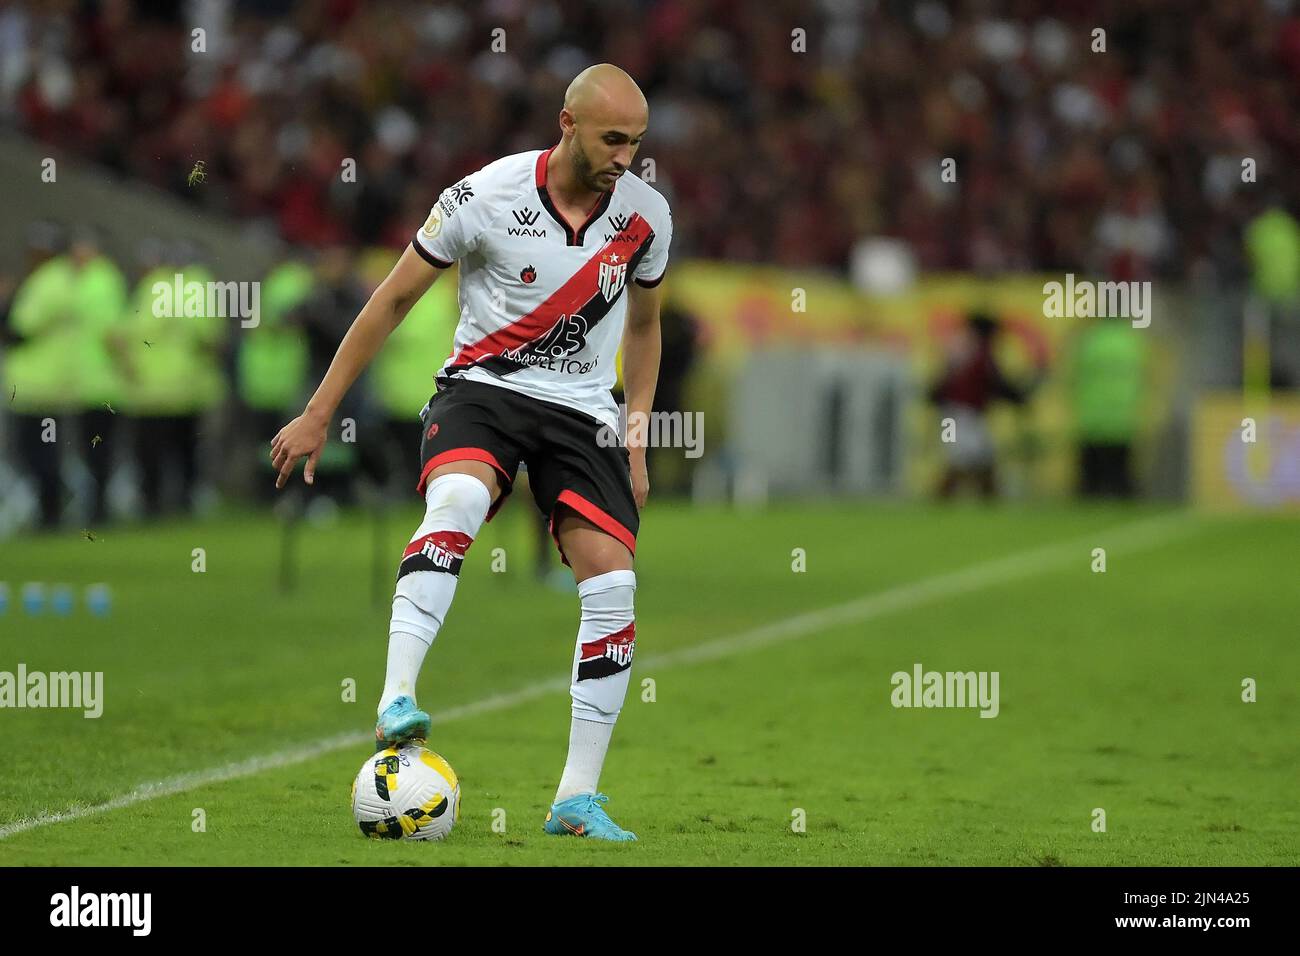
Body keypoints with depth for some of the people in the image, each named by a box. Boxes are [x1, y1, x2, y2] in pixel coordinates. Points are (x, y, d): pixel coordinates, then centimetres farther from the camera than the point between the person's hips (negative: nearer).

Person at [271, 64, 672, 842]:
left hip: (582, 410, 3)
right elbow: (394, 299, -3)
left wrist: (637, 443, 12)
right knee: (456, 500, -36)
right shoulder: (486, 196, -13)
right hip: (481, 390, -3)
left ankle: (578, 800, -5)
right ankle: (397, 703, -45)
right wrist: (318, 414, -2)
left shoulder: (646, 215, -3)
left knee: (612, 581, -13)